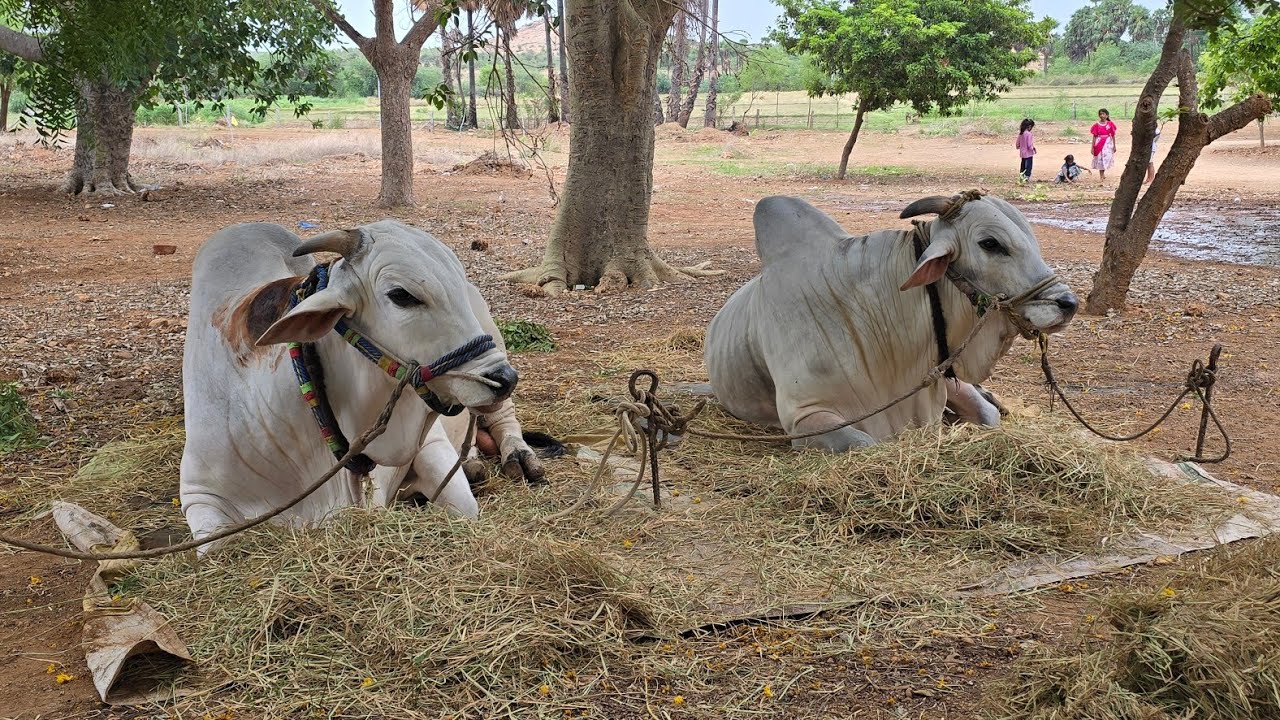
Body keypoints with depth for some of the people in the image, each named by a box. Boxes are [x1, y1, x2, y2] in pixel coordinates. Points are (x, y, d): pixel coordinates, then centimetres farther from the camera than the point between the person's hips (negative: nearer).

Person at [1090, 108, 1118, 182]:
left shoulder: (1110, 124, 1)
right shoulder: (1097, 125, 0)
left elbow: (1113, 135, 5)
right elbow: (1094, 136, 2)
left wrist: (1114, 146, 6)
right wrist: (1093, 147, 0)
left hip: (1108, 143, 0)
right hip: (1099, 144, 0)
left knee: (1106, 158, -5)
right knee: (1100, 159, 1)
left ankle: (1102, 174, 16)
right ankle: (1101, 175, 10)